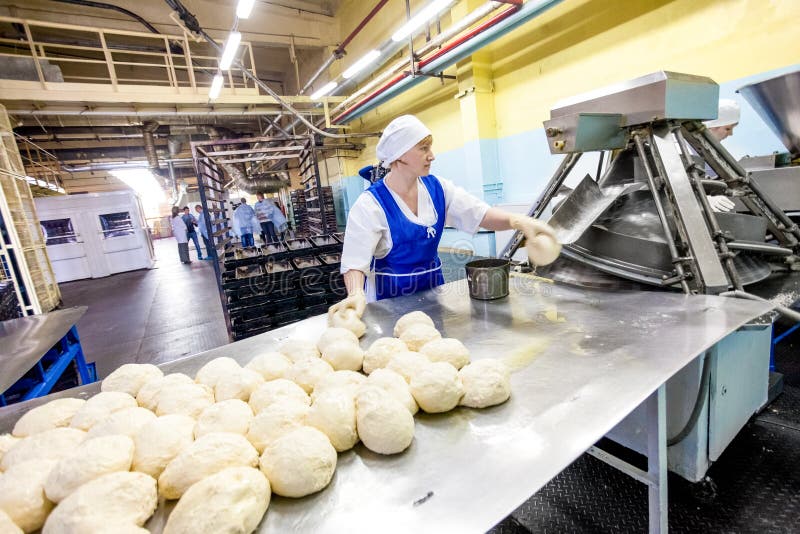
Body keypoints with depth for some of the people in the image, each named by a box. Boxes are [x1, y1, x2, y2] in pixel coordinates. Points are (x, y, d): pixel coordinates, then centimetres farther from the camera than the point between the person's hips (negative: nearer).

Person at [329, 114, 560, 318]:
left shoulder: (437, 188, -3)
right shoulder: (370, 205, -18)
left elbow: (481, 214, -10)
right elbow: (355, 261, -22)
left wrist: (518, 220, -30)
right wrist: (356, 294, -42)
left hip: (432, 286, 5)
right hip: (390, 295, -5)